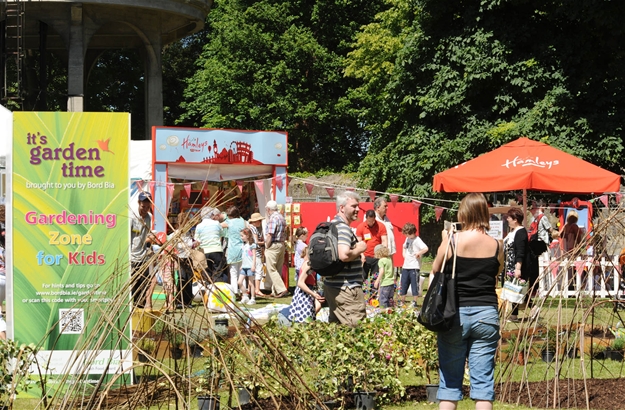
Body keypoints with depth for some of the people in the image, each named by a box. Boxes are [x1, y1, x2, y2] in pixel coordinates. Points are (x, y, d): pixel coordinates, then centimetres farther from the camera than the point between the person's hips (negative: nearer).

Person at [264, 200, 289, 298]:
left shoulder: (273, 218, -14)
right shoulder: (282, 217, 15)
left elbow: (269, 235, -18)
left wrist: (266, 247, -11)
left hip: (273, 246, -9)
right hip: (281, 245, 9)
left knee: (271, 270, -6)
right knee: (278, 270, 12)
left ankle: (281, 289, -15)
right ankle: (276, 291, 15)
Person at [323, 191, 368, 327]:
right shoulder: (343, 228, -17)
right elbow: (344, 255, -30)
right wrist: (359, 249, -12)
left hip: (331, 285, 11)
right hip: (346, 288, -11)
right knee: (357, 328, -9)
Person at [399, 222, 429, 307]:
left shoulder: (417, 240, -13)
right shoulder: (407, 239, 11)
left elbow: (426, 248, -27)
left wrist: (418, 253, -19)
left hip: (414, 267, -8)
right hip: (405, 266, 8)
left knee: (415, 285, -2)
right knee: (403, 285, 10)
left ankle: (414, 303, 4)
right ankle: (402, 302, 19)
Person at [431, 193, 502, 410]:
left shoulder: (452, 242, -8)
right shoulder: (495, 246, 0)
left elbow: (436, 271, 4)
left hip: (455, 313, -1)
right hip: (486, 314, 2)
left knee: (450, 379, 6)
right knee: (483, 379, 3)